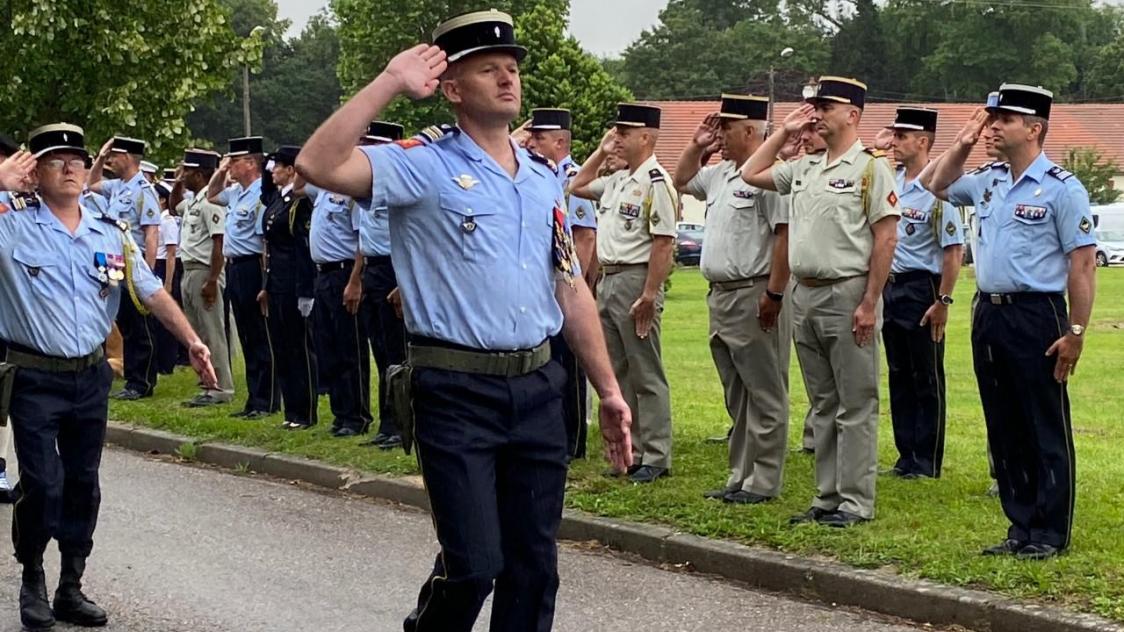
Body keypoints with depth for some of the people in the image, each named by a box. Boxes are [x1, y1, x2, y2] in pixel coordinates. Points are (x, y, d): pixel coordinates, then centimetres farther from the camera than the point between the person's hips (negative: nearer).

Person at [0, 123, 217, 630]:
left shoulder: (112, 236, 6)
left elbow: (152, 293, 6)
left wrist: (191, 342, -6)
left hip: (91, 379, 4)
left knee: (82, 486, 9)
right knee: (43, 486, -8)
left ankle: (71, 589, 21)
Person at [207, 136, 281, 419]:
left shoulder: (260, 195, -17)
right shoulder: (236, 192, 13)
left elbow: (268, 240, -21)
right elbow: (211, 196, 34)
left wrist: (265, 282, -22)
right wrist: (219, 173, 16)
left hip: (252, 268, -10)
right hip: (235, 268, 10)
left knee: (262, 339, -3)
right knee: (247, 339, 13)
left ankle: (266, 403, 2)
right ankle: (255, 400, 19)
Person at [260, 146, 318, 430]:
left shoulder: (301, 200, -11)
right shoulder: (276, 198, 13)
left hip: (295, 284, -8)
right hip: (276, 282, 8)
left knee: (300, 348, -1)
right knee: (283, 348, 11)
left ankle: (305, 414, 5)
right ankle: (292, 411, 17)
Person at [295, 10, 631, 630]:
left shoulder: (543, 178, 14)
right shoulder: (427, 166, -6)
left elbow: (570, 289, 17)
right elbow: (319, 166, -21)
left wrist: (608, 390, 15)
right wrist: (389, 84, -18)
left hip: (537, 388, 6)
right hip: (457, 392, -6)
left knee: (534, 565, 9)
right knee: (473, 564, -7)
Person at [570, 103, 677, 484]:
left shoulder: (655, 183, -13)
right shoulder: (618, 181, 15)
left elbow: (663, 244, -18)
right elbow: (576, 187, 30)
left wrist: (649, 296, -22)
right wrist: (601, 152, 19)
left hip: (636, 281, -9)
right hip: (608, 280, 10)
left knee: (646, 375, -4)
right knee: (618, 373, 12)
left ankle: (655, 459, 0)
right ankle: (629, 452, 19)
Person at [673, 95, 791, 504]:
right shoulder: (721, 174, 16)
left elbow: (785, 235, -20)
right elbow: (682, 181, 34)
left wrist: (774, 293, -23)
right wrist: (697, 147, 18)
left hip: (754, 298, -10)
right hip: (721, 297, 10)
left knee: (764, 394, -2)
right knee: (737, 395, 14)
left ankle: (763, 482, 1)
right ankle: (740, 478, 21)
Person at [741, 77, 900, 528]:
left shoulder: (869, 168, -8)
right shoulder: (804, 169, 14)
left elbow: (886, 238, -12)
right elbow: (751, 174, 25)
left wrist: (869, 304, -17)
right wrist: (785, 132, 15)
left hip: (847, 295, -8)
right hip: (805, 295, 8)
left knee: (855, 405, -3)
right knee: (824, 405, 13)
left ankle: (856, 502, 0)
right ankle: (827, 499, 18)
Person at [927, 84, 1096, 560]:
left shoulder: (1061, 188, -10)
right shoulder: (988, 181, 12)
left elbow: (1082, 263, -12)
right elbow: (941, 186, 30)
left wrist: (1075, 332, -17)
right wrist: (962, 145, 14)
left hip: (1036, 315, -7)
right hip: (989, 312, 8)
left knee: (1046, 431, 0)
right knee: (1004, 430, 11)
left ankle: (1050, 534, 5)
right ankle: (1021, 526, 19)